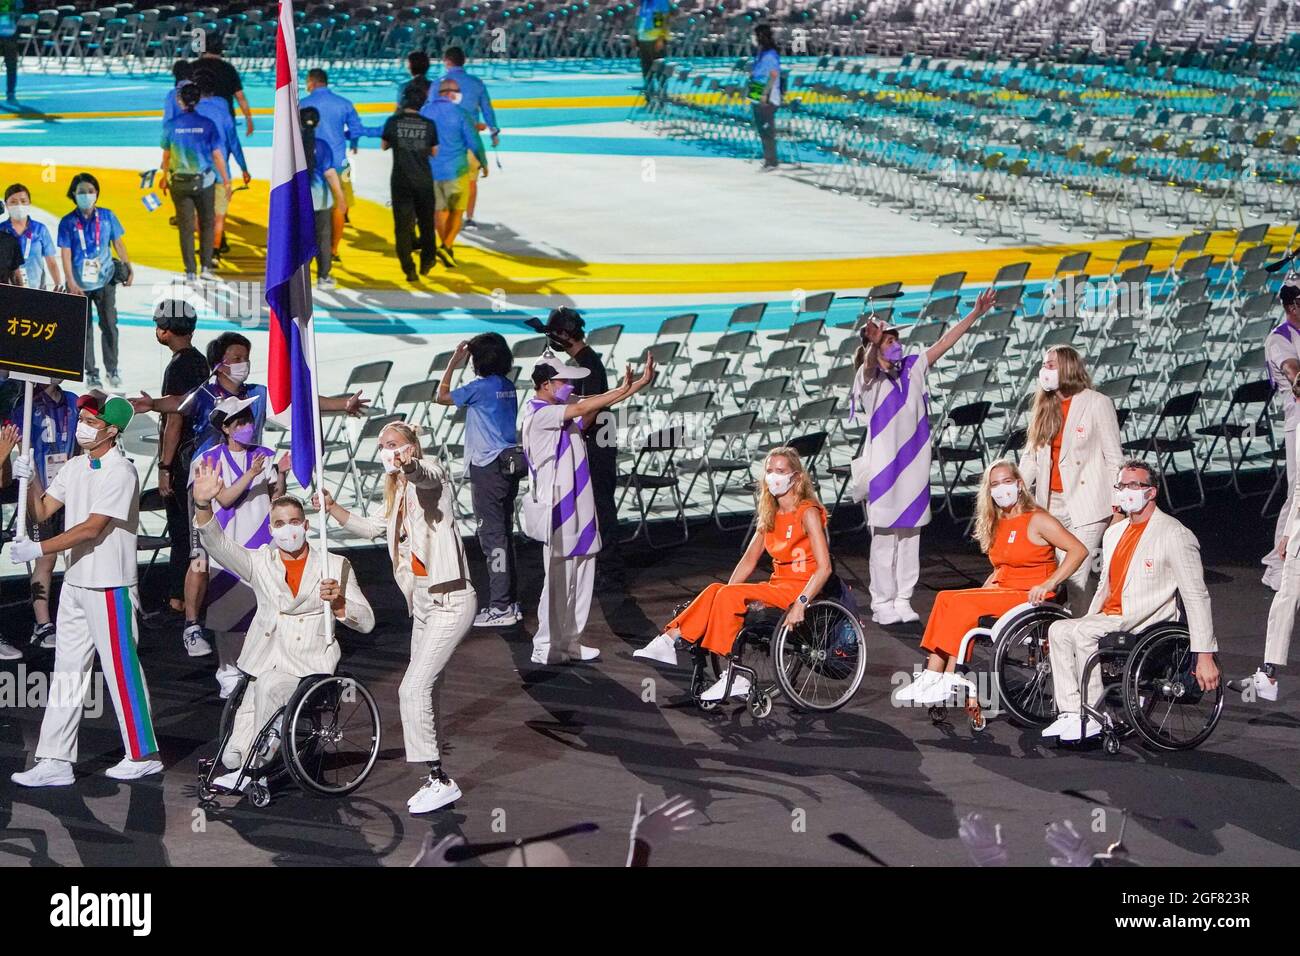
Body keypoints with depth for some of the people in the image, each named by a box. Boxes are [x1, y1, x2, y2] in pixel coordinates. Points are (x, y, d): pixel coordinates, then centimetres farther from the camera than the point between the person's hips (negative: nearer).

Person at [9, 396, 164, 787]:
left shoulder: (120, 472, -14)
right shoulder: (76, 467, 11)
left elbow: (92, 528, -20)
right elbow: (41, 512, 9)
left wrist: (38, 549, -23)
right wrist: (30, 480, -9)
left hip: (109, 586, -8)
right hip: (75, 582, 8)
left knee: (122, 670, -1)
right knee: (67, 672, 8)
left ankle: (143, 754, 10)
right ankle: (55, 761, 10)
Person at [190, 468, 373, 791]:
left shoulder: (335, 566, 7)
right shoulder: (261, 562, 10)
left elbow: (366, 622, 2)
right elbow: (218, 544, -7)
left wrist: (338, 603, -19)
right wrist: (203, 504, -25)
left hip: (310, 670, -2)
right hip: (263, 666, 2)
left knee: (269, 684, -34)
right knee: (233, 756, -10)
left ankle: (254, 768, -17)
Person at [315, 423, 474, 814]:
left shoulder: (429, 475, -11)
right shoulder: (399, 494, 16)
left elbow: (427, 477, -36)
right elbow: (371, 528, 29)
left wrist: (407, 466, -60)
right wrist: (333, 508, 14)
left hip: (450, 602, -10)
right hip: (423, 602, 10)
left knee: (413, 689, -15)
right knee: (424, 690, 16)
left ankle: (439, 780, -9)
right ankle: (436, 778, 30)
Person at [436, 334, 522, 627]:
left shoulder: (481, 387, -14)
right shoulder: (508, 387, 10)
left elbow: (442, 397, -3)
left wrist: (453, 364, 4)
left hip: (487, 468, -8)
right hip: (509, 464, 8)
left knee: (492, 535, -6)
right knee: (504, 534, 14)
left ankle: (500, 606, -7)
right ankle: (510, 601, 19)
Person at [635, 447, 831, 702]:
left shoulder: (808, 513, -9)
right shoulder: (770, 516, 15)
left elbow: (824, 568, -17)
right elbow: (748, 560, 17)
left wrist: (800, 604, -28)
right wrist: (725, 594, 2)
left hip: (800, 587, -7)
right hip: (777, 586, 7)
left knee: (730, 595, -26)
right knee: (717, 591, -17)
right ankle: (670, 642, -27)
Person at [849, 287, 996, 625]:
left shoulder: (912, 368, 12)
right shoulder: (869, 377, -5)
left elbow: (944, 342, 15)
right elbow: (869, 364, -28)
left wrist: (976, 313, 12)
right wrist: (874, 344, -51)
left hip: (913, 466, 6)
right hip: (884, 466, -6)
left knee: (909, 536, 7)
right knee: (884, 538, -4)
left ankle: (903, 601, 13)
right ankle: (882, 604, 1)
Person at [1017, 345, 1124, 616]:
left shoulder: (1097, 403, -3)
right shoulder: (1044, 406, 14)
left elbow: (1113, 458, -3)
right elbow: (1030, 456, 18)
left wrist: (1117, 507, -6)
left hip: (1086, 507, -5)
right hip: (1050, 504, 5)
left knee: (1074, 578, -10)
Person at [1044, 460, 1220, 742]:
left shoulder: (1175, 535, -8)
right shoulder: (1113, 533, 17)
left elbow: (1196, 597, -11)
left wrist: (1205, 656, -16)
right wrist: (1087, 620, 16)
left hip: (1147, 624, -8)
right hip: (1109, 618, 8)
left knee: (1082, 632, -28)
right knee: (1059, 629, -15)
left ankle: (1091, 717, -21)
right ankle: (1070, 713, -17)